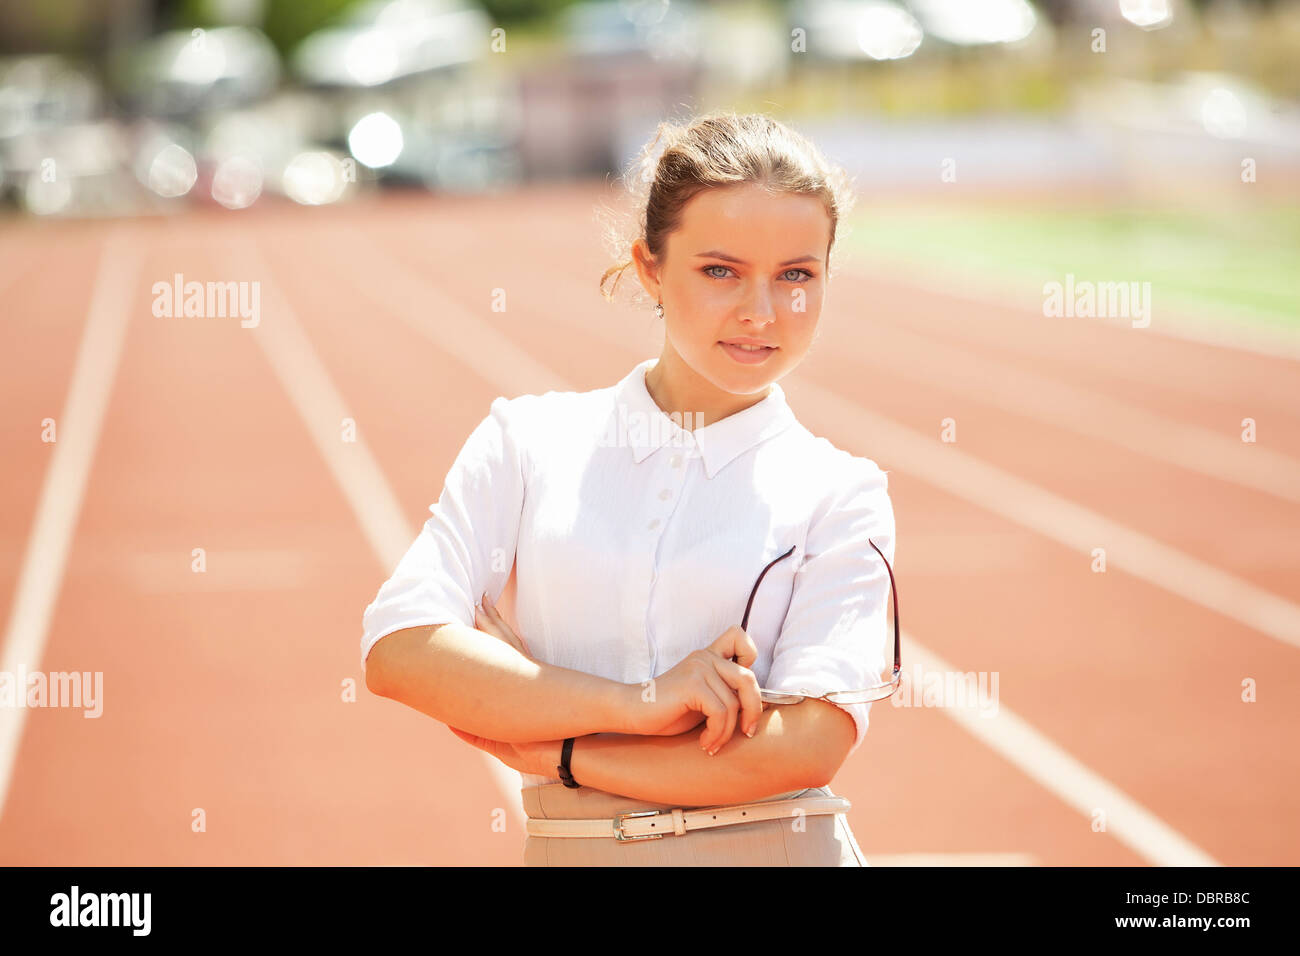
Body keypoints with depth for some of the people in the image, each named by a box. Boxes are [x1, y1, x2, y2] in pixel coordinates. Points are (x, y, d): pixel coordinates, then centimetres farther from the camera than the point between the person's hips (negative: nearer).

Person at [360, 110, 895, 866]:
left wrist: (555, 752, -12)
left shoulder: (841, 495, -2)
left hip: (779, 846, -1)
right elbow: (399, 647, -9)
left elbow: (807, 746, -13)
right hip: (566, 849, 1)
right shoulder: (527, 441, 2)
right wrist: (634, 703, -17)